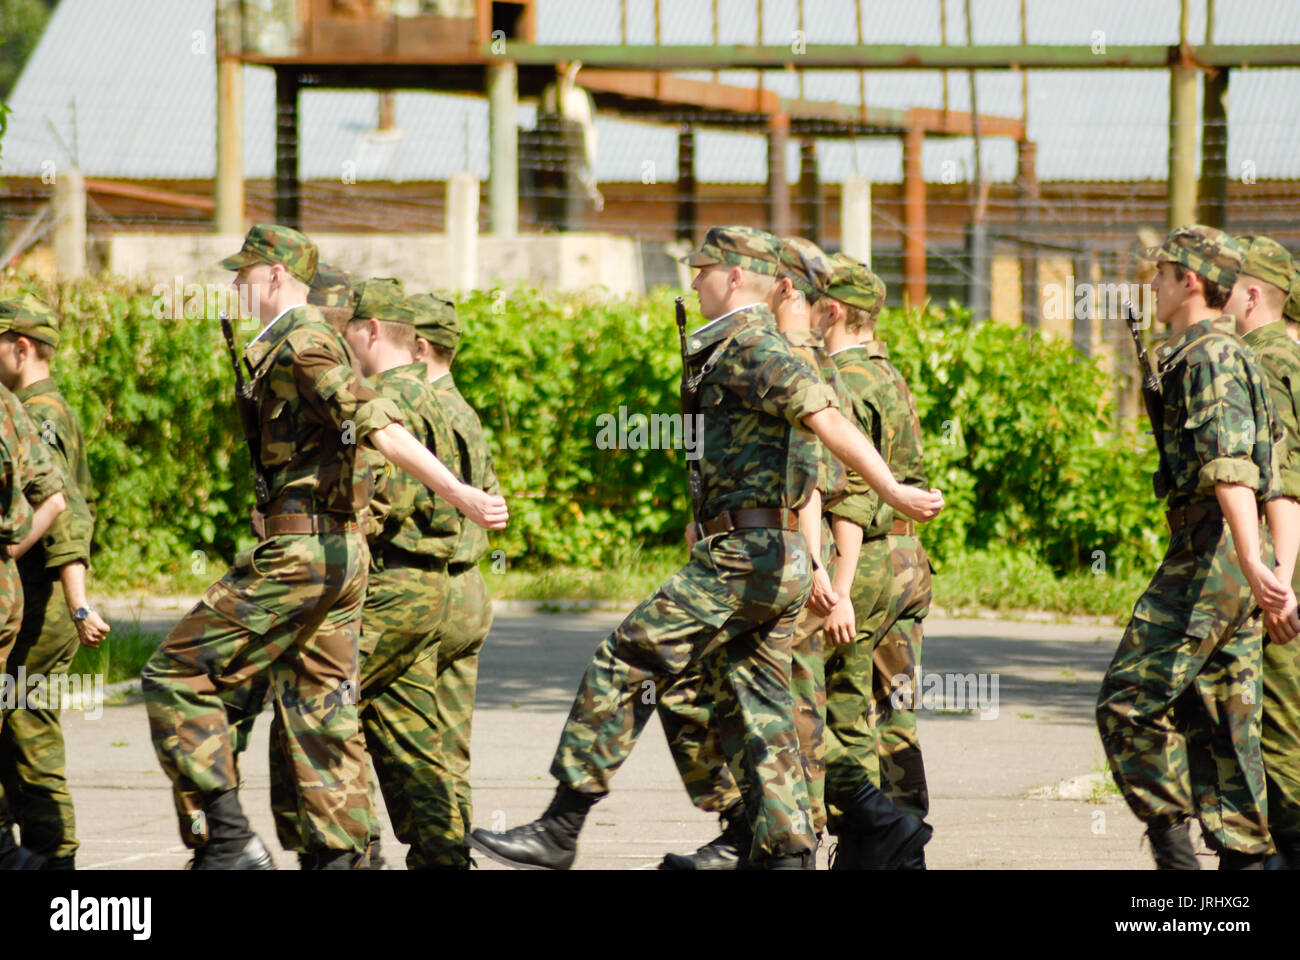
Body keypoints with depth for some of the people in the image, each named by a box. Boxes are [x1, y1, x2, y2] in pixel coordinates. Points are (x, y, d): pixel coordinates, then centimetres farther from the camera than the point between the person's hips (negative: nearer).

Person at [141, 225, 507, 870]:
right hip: (340, 551, 10)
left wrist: (459, 494, -28)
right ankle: (340, 858, 7)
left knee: (178, 675, -5)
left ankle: (226, 840, -10)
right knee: (320, 715, 9)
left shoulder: (300, 344, -13)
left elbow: (379, 427, -22)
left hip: (300, 551, -10)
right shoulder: (305, 342, 18)